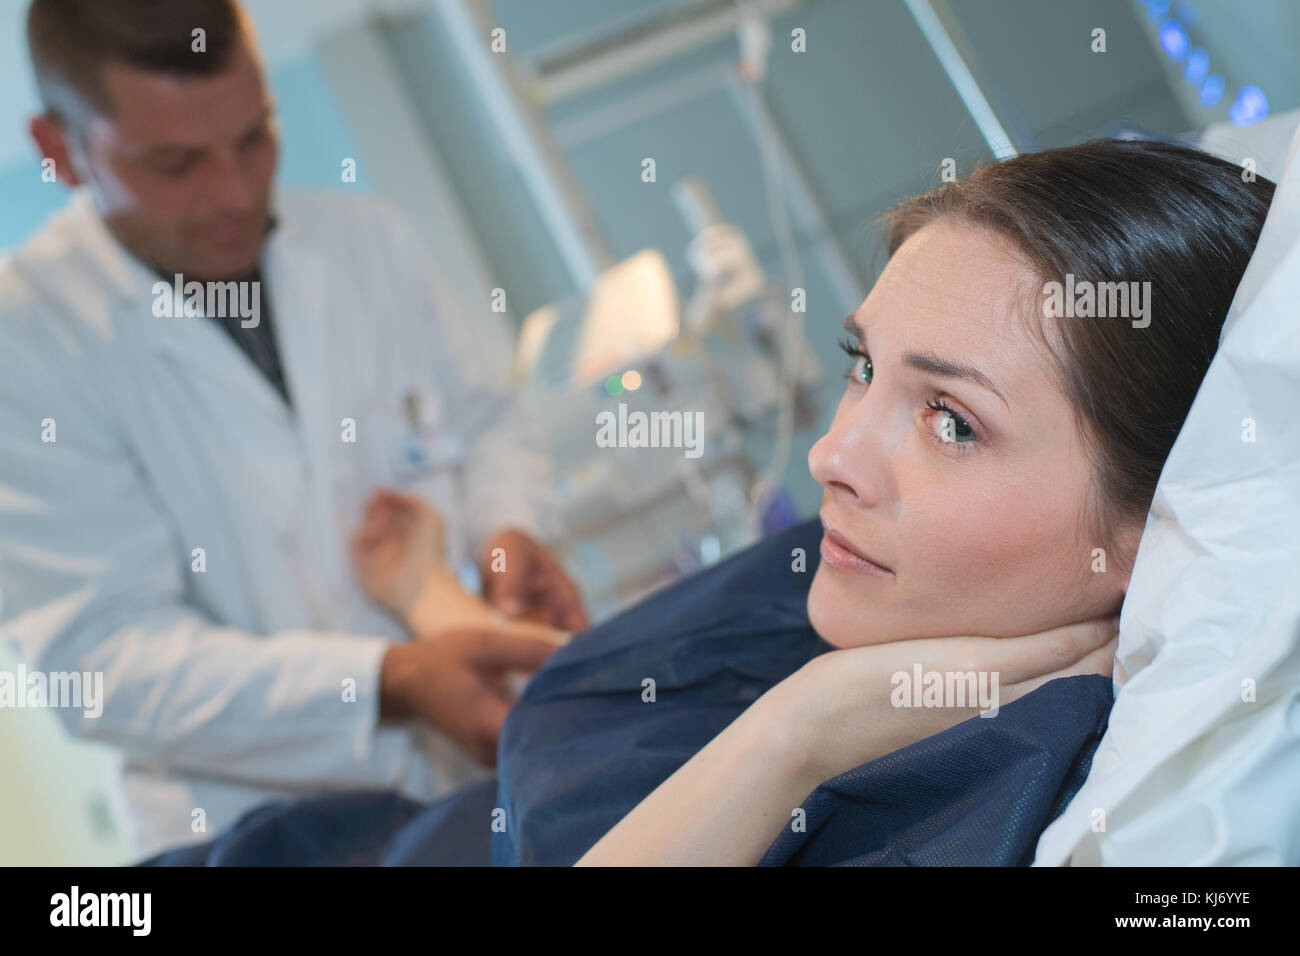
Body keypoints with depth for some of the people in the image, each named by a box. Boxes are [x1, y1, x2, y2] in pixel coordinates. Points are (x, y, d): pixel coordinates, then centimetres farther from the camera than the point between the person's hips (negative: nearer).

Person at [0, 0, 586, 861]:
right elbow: (103, 654, -14)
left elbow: (484, 422, 19)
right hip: (249, 829, -4)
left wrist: (510, 529, -5)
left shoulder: (369, 240, 7)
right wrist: (393, 683, -24)